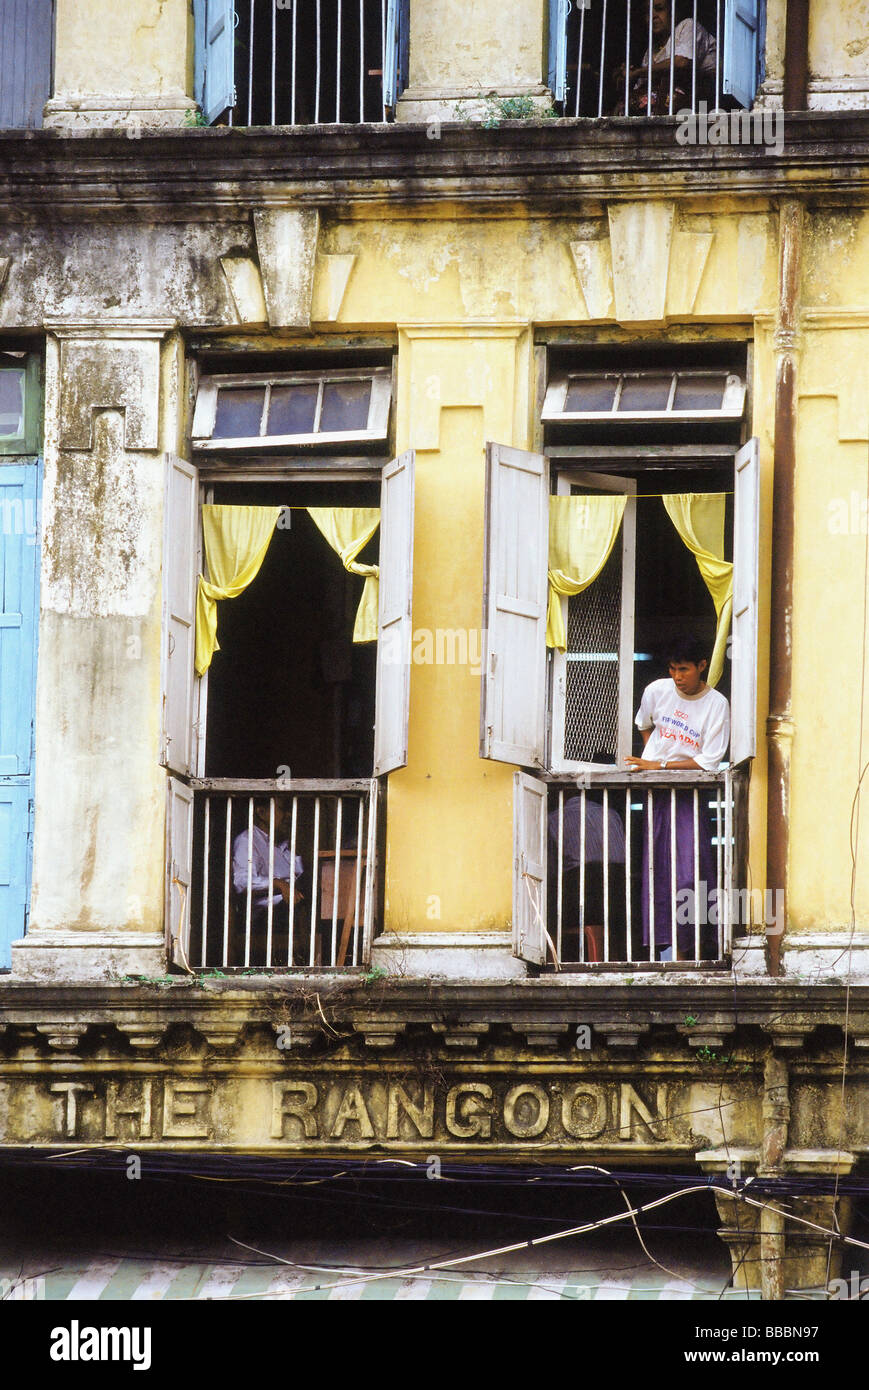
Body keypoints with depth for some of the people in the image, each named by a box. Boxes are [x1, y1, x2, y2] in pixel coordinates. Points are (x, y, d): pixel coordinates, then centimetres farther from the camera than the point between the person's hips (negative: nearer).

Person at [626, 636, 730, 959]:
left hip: (689, 795, -3)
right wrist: (649, 759, 12)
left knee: (690, 870, -12)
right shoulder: (657, 691, 2)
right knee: (656, 869, -1)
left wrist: (659, 766, -14)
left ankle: (687, 945, -8)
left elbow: (708, 762, -11)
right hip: (655, 792, 3)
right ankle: (664, 944, -1)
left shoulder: (716, 704, -8)